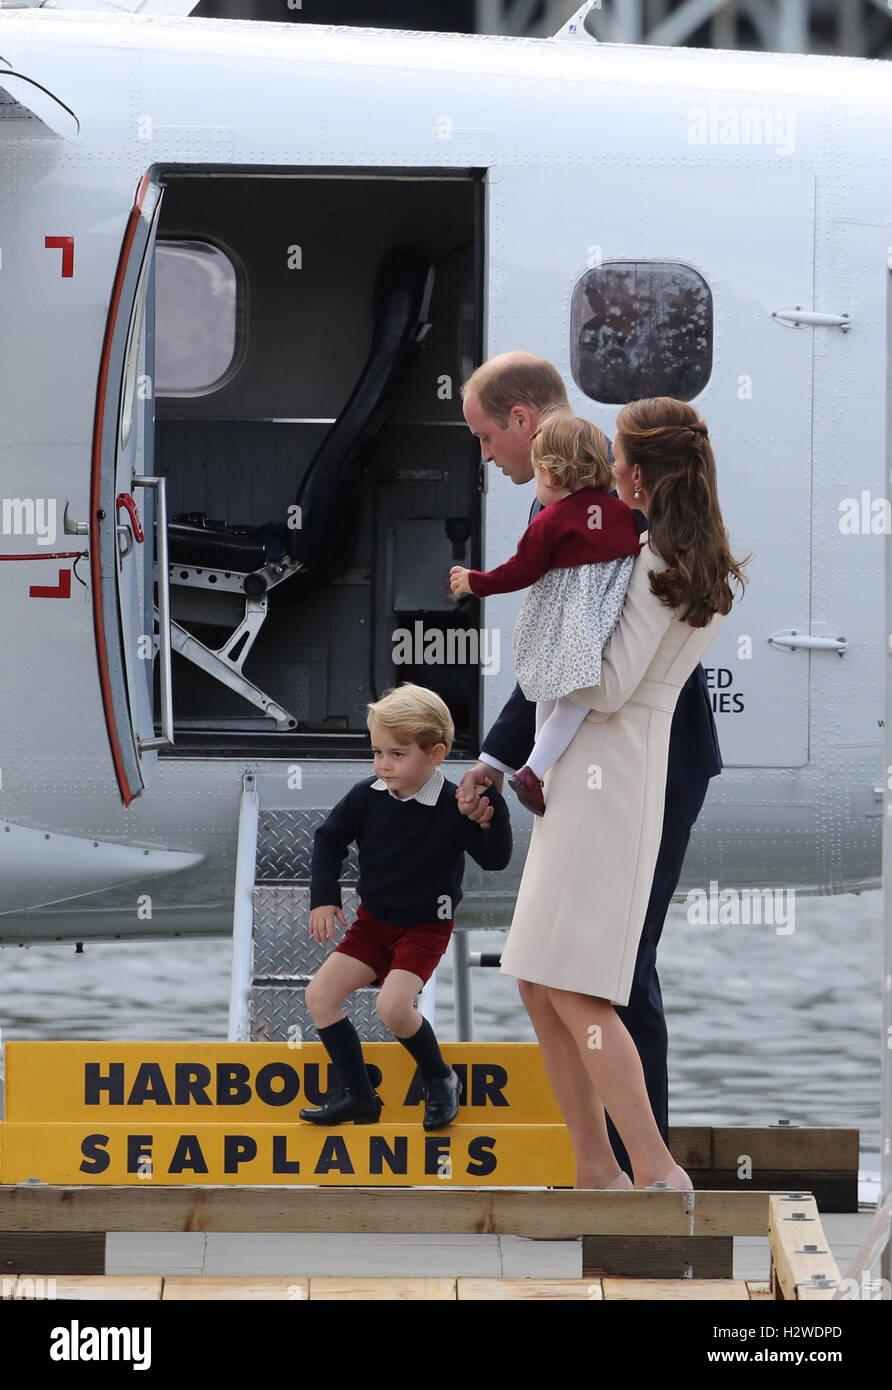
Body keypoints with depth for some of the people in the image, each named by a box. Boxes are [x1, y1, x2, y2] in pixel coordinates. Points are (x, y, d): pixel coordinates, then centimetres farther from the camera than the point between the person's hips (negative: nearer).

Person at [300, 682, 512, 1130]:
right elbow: (330, 838, 6)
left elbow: (495, 858, -18)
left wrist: (490, 810, -33)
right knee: (320, 994, -4)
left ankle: (438, 1080, 1)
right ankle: (356, 1094, 4)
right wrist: (323, 899, 0)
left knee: (393, 1005, -25)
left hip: (425, 928, -6)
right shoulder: (367, 797, -7)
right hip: (373, 923, 6)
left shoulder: (454, 806, -19)